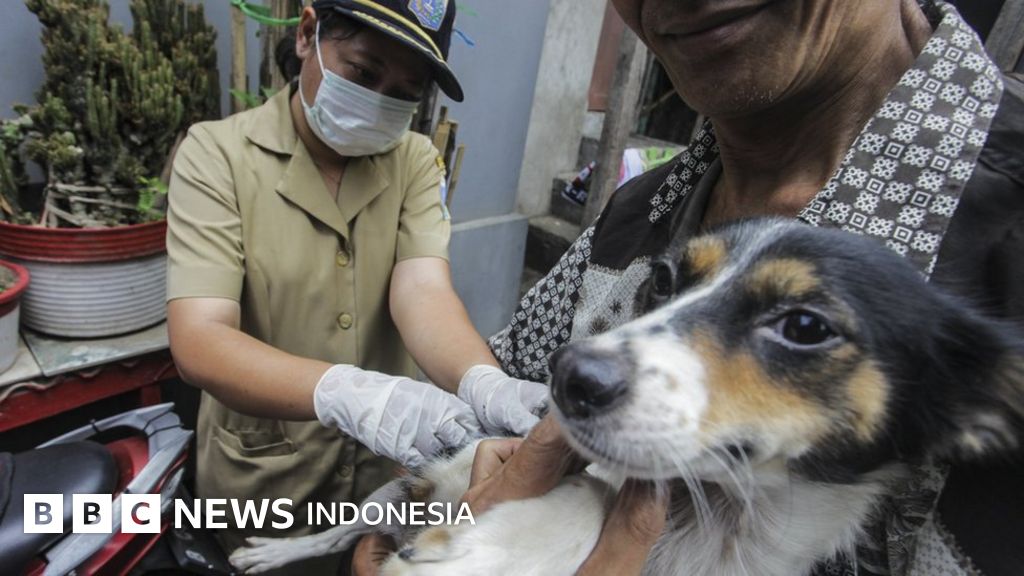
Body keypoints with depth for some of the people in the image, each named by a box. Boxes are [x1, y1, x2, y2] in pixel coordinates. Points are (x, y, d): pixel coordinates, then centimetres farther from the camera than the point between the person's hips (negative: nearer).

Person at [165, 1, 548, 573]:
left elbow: (423, 289, -21)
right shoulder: (216, 154, -15)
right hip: (264, 478, -2)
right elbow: (199, 341, -26)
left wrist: (485, 384, -42)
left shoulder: (418, 161, -6)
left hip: (387, 468, 3)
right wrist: (343, 391, -44)